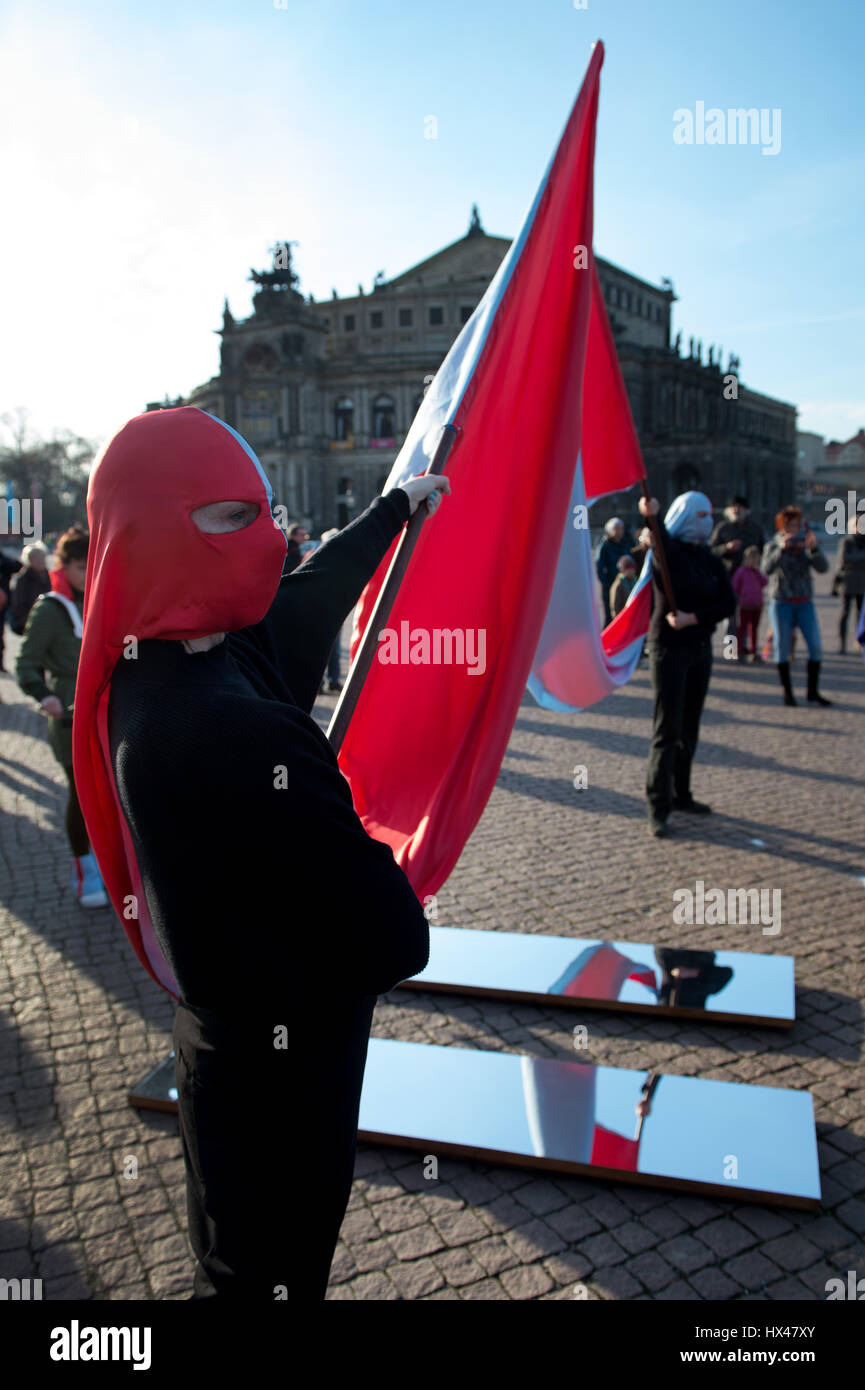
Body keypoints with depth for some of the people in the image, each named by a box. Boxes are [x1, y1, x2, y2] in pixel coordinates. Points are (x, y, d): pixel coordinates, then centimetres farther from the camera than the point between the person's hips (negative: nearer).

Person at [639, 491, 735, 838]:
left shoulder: (712, 562, 11)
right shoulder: (668, 552, -5)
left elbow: (728, 603, 1)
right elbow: (661, 540, -29)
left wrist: (694, 618, -15)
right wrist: (651, 516, -51)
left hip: (700, 649, 6)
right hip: (669, 649, -6)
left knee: (689, 728, 11)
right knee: (668, 728, -7)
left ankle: (681, 795, 22)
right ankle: (658, 806, -3)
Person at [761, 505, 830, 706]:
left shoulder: (806, 545, 4)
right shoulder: (773, 546, 0)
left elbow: (823, 568, -9)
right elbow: (767, 569, -19)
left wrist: (814, 549, -26)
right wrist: (781, 549, -31)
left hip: (805, 603, 2)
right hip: (781, 602, -2)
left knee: (816, 646, -3)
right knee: (782, 647, 0)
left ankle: (813, 692, 7)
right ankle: (787, 692, 11)